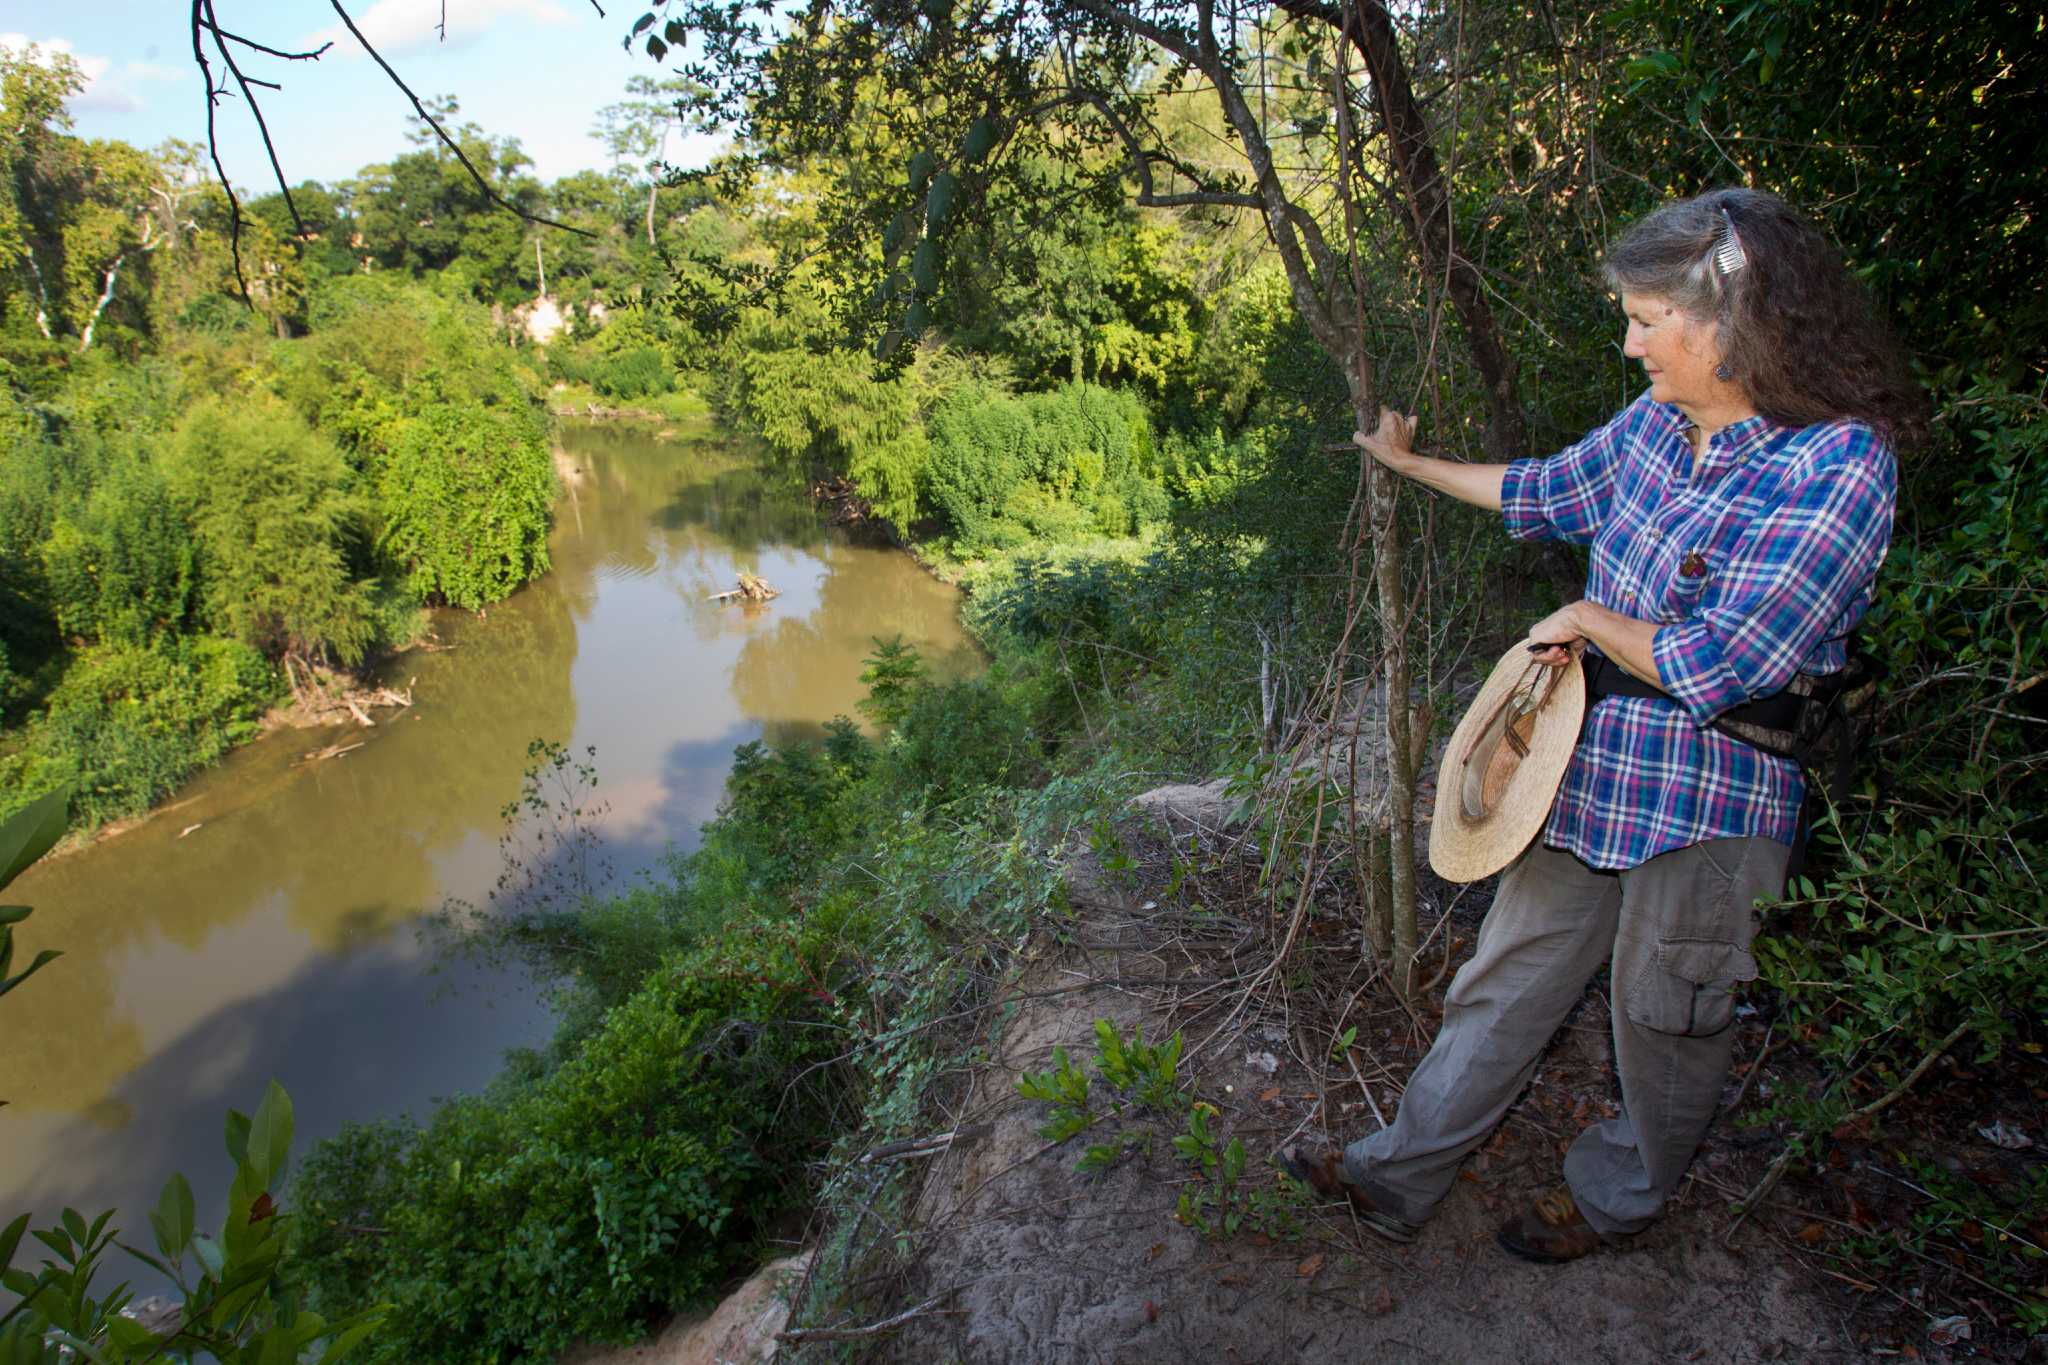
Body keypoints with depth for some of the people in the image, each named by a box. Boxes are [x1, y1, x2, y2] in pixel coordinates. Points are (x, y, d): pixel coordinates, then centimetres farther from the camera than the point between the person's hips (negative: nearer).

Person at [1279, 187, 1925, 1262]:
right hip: (1592, 761, 7)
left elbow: (1714, 669, -24)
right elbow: (1543, 492, 18)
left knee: (1662, 1018, 15)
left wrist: (1586, 620, -9)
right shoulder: (1659, 422, 1)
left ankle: (1619, 1195, 42)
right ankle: (1399, 1176, 28)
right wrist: (1412, 463, 28)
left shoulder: (1838, 467, -21)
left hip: (1711, 797, -7)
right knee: (1506, 980, 14)